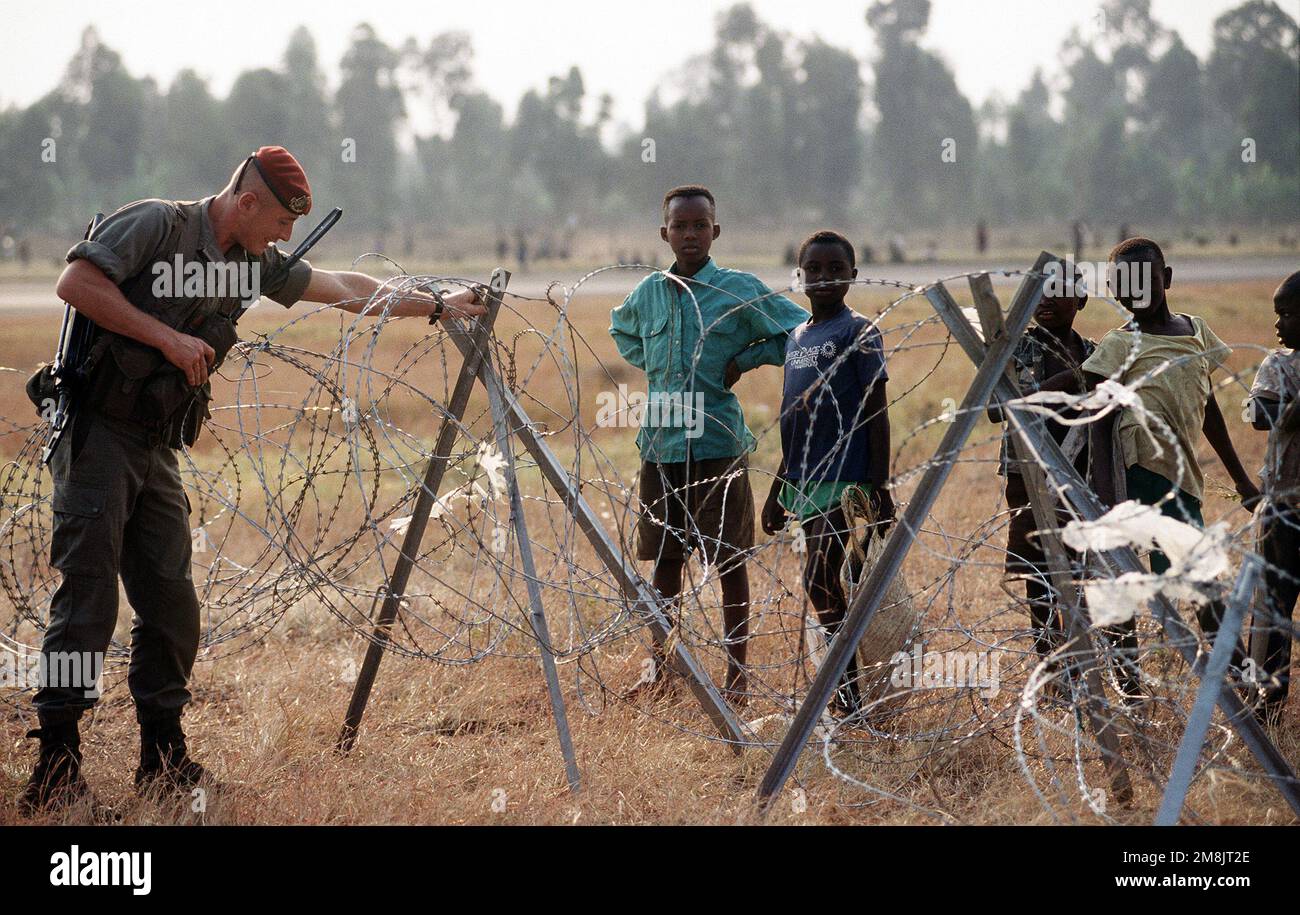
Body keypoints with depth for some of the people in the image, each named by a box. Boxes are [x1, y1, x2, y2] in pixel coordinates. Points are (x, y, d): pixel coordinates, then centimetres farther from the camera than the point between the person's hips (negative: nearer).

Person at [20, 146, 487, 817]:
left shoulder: (252, 262, 13)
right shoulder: (157, 225, -10)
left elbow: (345, 289, 19)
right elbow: (75, 282, -19)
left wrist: (438, 306, 19)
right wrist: (167, 337, -19)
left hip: (156, 450, 8)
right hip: (97, 434, -8)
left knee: (170, 604, 7)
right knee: (87, 599, -11)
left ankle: (164, 762, 15)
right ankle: (55, 772, -11)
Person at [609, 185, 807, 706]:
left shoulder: (739, 290, -4)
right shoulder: (650, 292, 8)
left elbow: (802, 330, -2)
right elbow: (621, 330, 31)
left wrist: (746, 359, -7)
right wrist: (650, 364, 14)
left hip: (718, 444, -4)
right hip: (660, 443, 4)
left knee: (730, 560, 1)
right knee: (663, 559, 10)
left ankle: (737, 674, 6)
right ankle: (661, 668, 19)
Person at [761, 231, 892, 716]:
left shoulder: (858, 332, -5)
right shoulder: (796, 337, 16)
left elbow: (876, 412, -8)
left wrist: (879, 488, -13)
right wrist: (778, 490, 23)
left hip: (845, 481, -7)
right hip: (806, 483, 8)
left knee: (819, 581, -13)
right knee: (828, 586, 9)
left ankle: (849, 693, -8)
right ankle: (850, 690, 16)